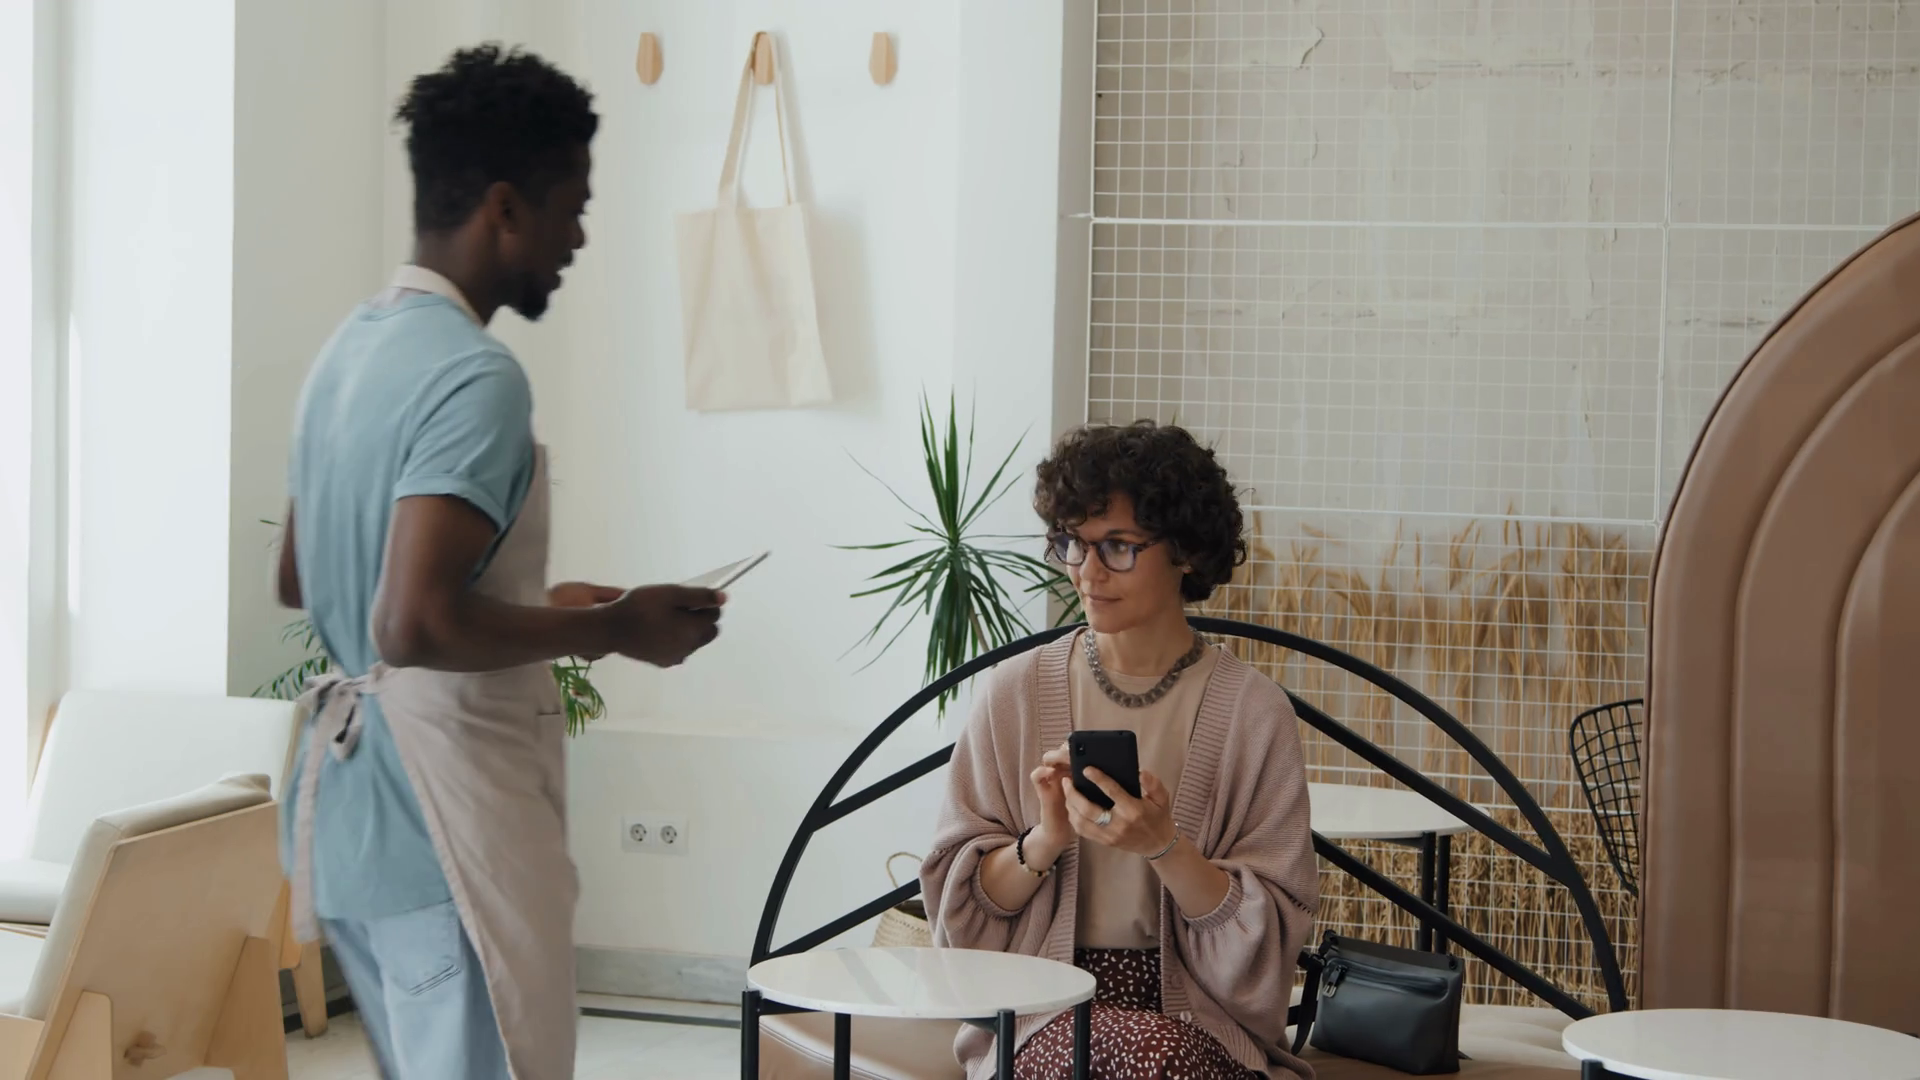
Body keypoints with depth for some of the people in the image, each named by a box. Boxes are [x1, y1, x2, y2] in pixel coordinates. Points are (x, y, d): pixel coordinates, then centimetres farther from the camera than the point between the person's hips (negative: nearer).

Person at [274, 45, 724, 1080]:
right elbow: (416, 627, -26)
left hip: (350, 794, 10)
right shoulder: (475, 377, -18)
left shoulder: (352, 347, 12)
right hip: (447, 811, -10)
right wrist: (607, 627, -13)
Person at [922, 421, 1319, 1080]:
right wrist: (1044, 841, -13)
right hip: (1046, 1012, 0)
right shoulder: (1016, 694, 5)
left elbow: (1267, 934, -1)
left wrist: (1164, 847, -18)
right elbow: (963, 900, 7)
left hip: (1198, 1013, 0)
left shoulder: (1253, 712, 0)